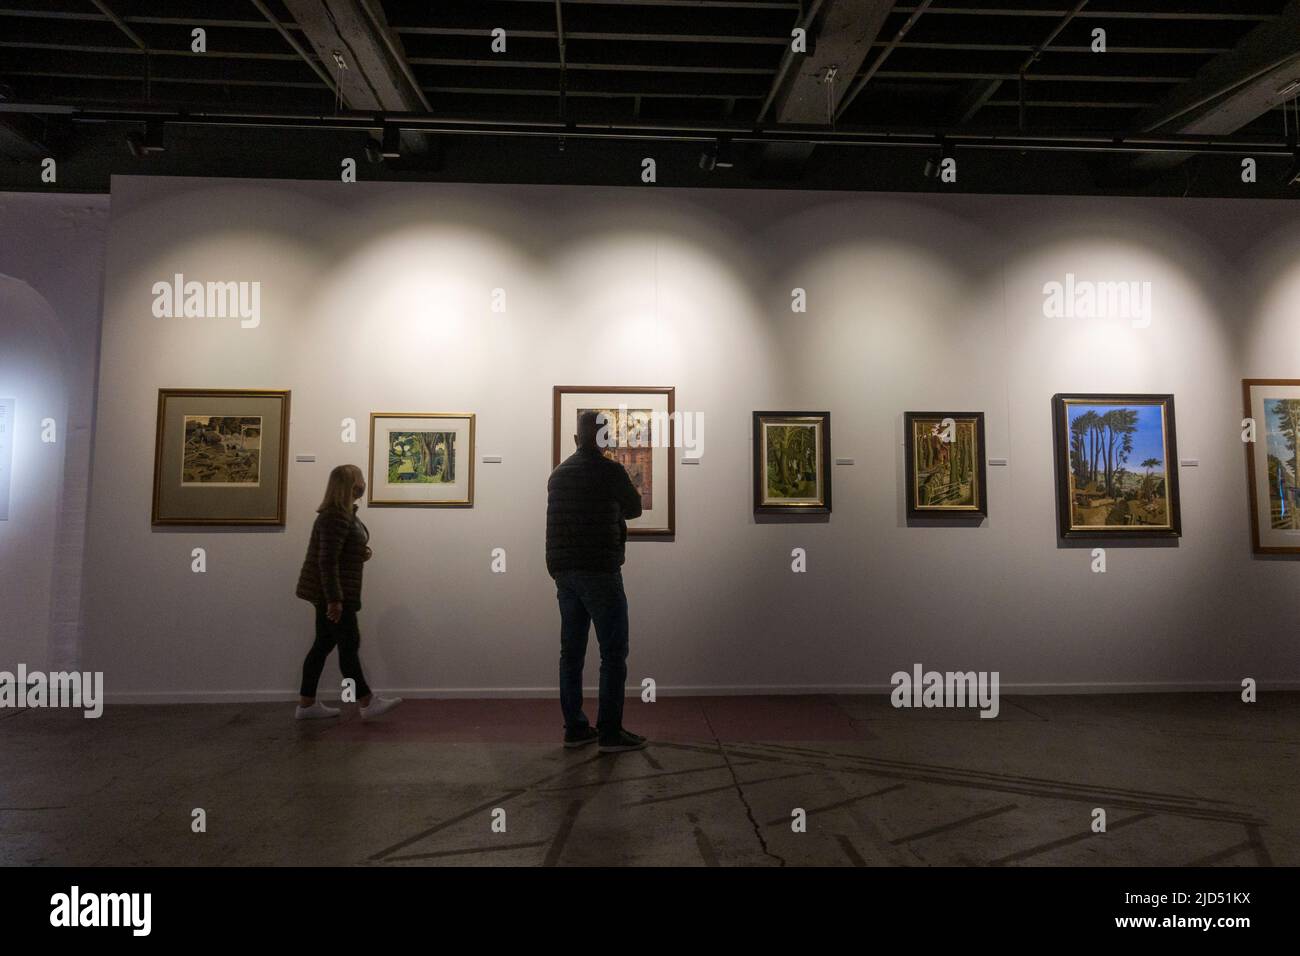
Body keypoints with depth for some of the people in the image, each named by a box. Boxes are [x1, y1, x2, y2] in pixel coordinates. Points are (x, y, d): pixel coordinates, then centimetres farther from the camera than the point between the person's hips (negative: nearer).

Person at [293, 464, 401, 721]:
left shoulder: (345, 512, 11)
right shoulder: (335, 517, -20)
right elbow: (327, 560, -24)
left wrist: (361, 553, 4)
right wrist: (334, 599, -25)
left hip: (330, 593, 10)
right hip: (332, 593, -10)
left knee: (323, 644, 12)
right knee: (349, 645, -3)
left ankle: (306, 704, 19)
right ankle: (367, 704, 6)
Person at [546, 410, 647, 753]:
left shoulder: (558, 473, 11)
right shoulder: (610, 470, -8)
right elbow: (634, 508, 6)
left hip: (563, 571, 7)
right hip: (599, 571, -7)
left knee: (571, 652, 11)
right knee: (613, 653, 0)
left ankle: (575, 728, 16)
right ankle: (610, 732, 1)